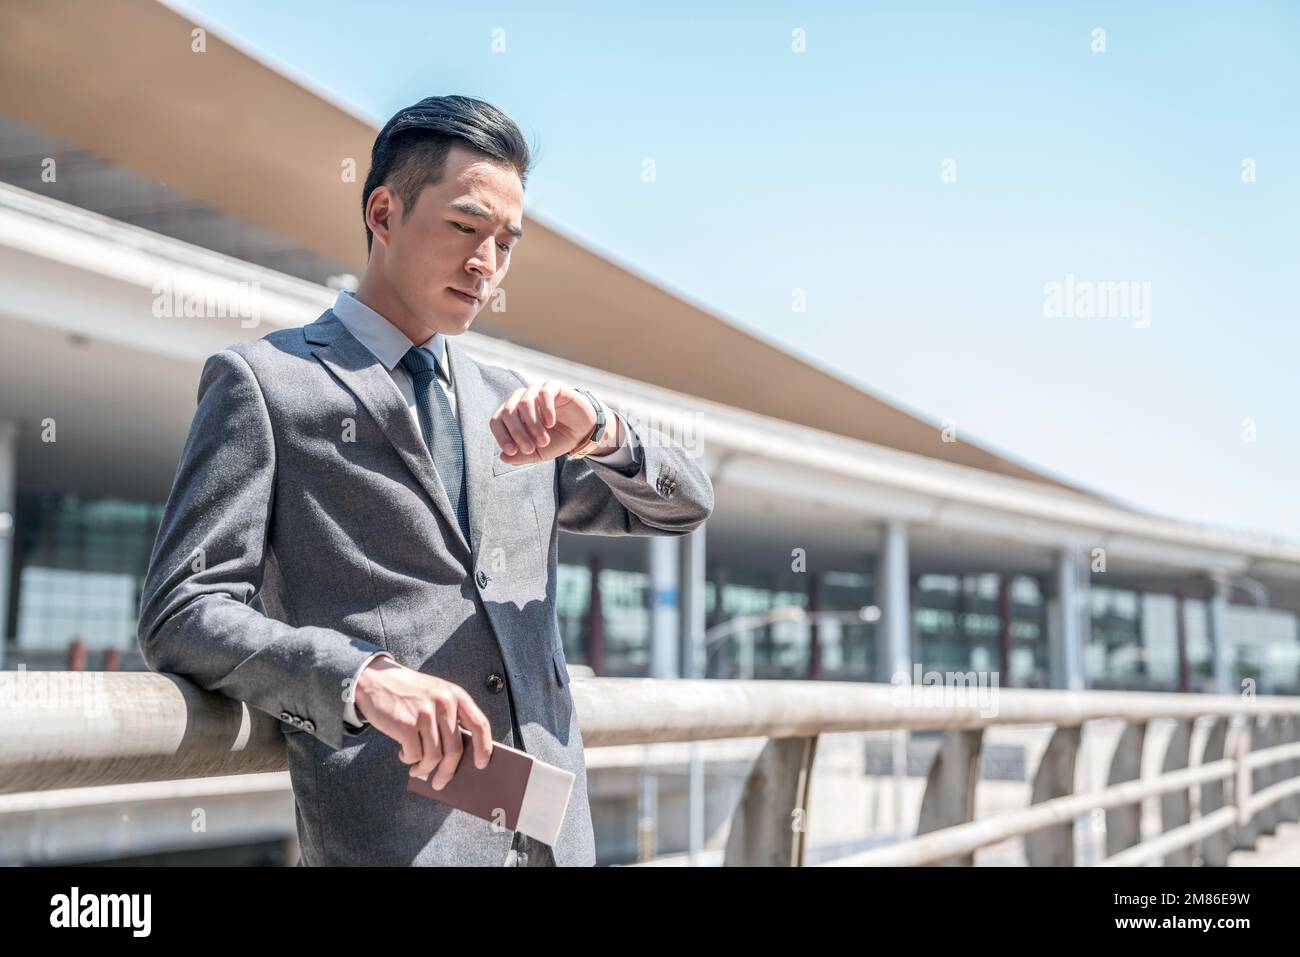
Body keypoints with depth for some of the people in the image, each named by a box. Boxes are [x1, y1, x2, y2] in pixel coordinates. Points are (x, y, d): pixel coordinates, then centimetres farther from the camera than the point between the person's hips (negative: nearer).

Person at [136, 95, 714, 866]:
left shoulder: (512, 404, 16)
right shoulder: (261, 381, 1)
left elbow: (683, 506, 13)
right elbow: (181, 616, -4)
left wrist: (599, 431, -8)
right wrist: (363, 677, -21)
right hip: (397, 827, -5)